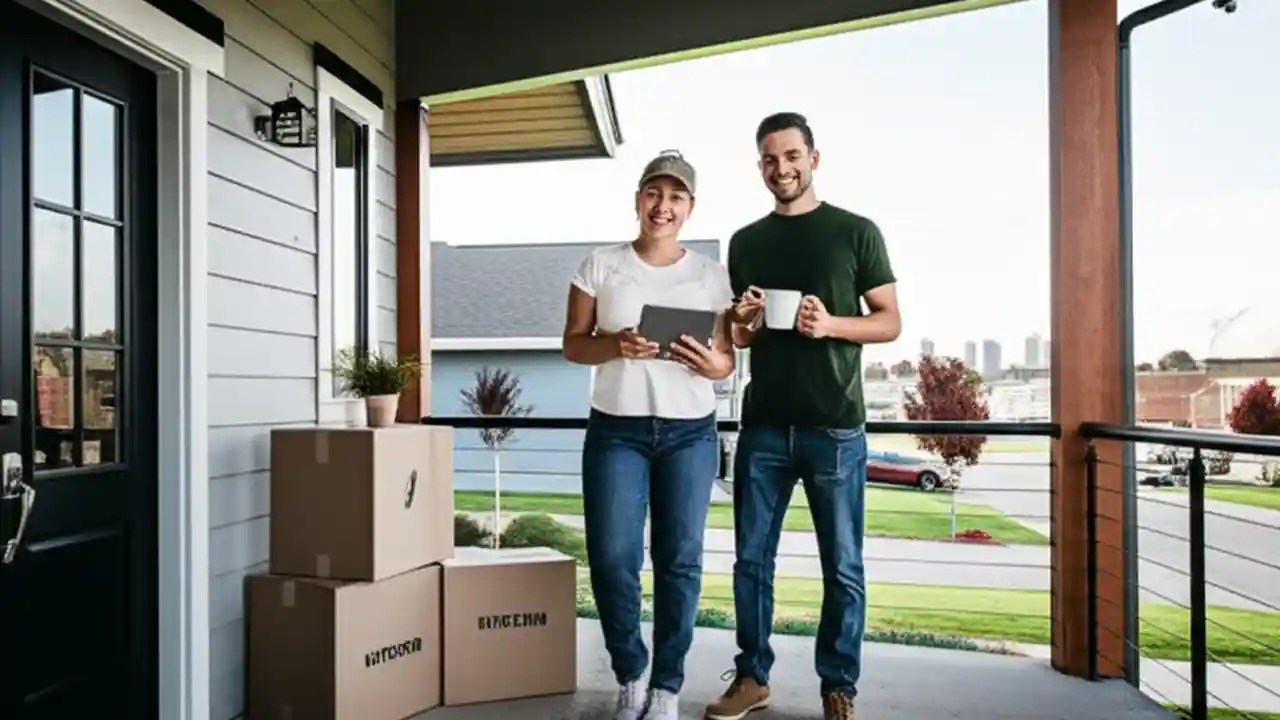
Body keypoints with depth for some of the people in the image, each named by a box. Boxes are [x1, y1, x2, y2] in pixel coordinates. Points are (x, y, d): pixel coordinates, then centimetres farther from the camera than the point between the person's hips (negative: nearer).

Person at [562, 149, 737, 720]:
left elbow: (727, 361, 8)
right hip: (616, 430, 0)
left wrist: (710, 363, -16)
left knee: (680, 560, 1)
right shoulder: (600, 265, 4)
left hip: (690, 433, 1)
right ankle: (630, 673, 22)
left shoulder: (711, 273, 6)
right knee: (611, 558, -3)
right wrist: (615, 345, -17)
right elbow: (573, 344, 3)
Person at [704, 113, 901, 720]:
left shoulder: (856, 231, 3)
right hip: (763, 424, 3)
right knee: (752, 558, 7)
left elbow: (890, 322, 2)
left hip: (834, 425, -3)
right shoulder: (745, 241, 12)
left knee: (842, 566, 5)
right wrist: (743, 322, -5)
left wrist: (832, 324, -16)